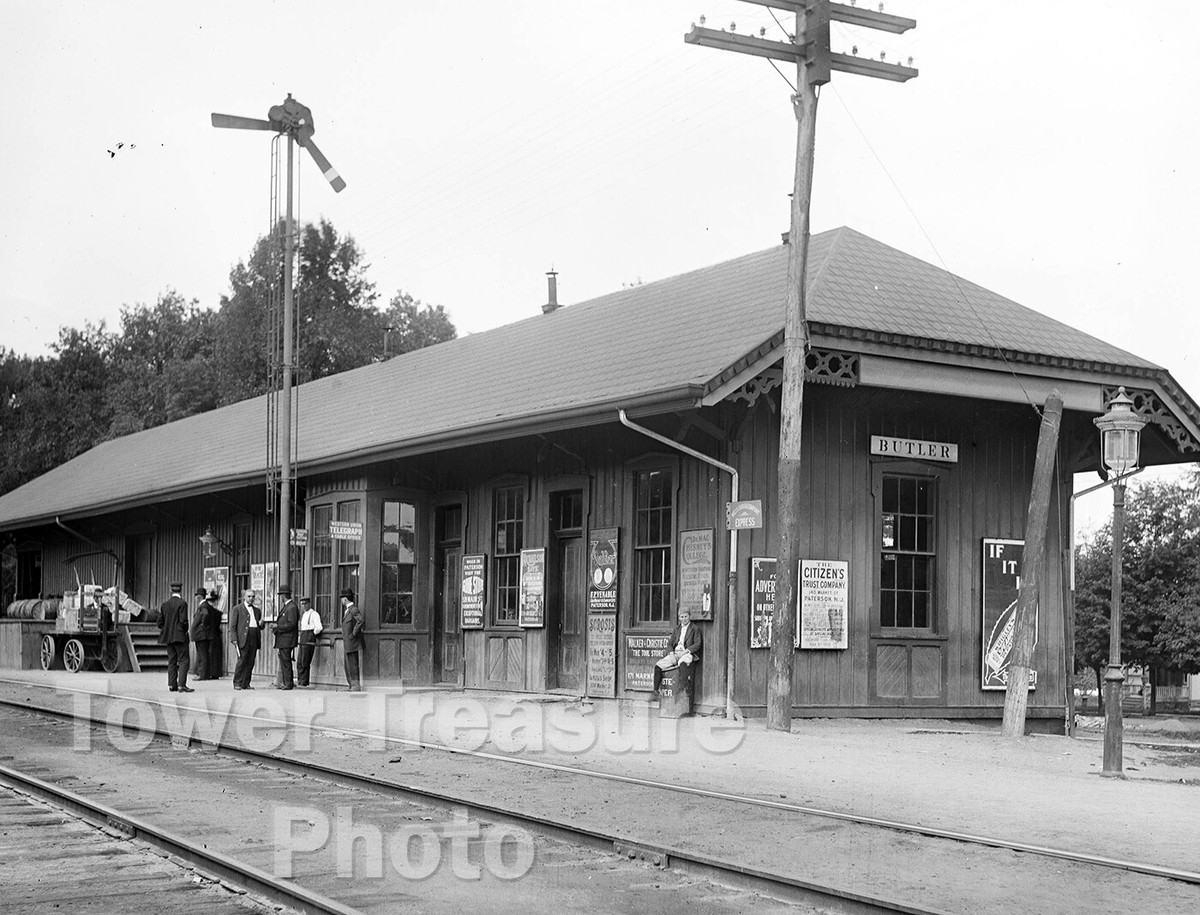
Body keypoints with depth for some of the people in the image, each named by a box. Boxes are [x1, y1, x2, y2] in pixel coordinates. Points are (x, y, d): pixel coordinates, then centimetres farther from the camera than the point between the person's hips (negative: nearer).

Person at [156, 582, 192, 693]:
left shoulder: (165, 604, 8)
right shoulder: (182, 603, -11)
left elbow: (160, 621, 10)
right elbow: (183, 621, -17)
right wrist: (185, 631, -1)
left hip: (168, 637, 7)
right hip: (179, 636, -7)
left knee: (171, 661, 10)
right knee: (184, 660, -5)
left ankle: (172, 685, 8)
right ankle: (181, 685, -14)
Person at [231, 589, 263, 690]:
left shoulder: (257, 611, 21)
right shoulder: (238, 609, 5)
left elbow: (260, 627, 26)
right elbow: (232, 625, 1)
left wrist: (261, 624, 2)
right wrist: (234, 639, -10)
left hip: (254, 639, 5)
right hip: (243, 638, -5)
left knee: (250, 662, 2)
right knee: (242, 661, -9)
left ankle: (246, 684, 6)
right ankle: (237, 683, -1)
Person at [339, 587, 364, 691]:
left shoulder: (354, 609, -15)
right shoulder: (348, 609, 16)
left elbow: (361, 620, -32)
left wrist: (353, 634, -24)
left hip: (352, 643, -10)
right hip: (348, 644, 10)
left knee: (353, 665, -8)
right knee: (349, 666, 12)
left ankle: (356, 686, -6)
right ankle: (353, 686, 16)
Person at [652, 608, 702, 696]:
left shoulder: (694, 629, 6)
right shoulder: (676, 628, 22)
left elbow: (698, 644, -4)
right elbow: (671, 643, 18)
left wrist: (686, 651, -16)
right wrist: (671, 653, -3)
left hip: (687, 653, -5)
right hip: (675, 653, 5)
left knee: (683, 663, -42)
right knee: (658, 666, -14)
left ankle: (684, 687, -44)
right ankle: (655, 690, -10)